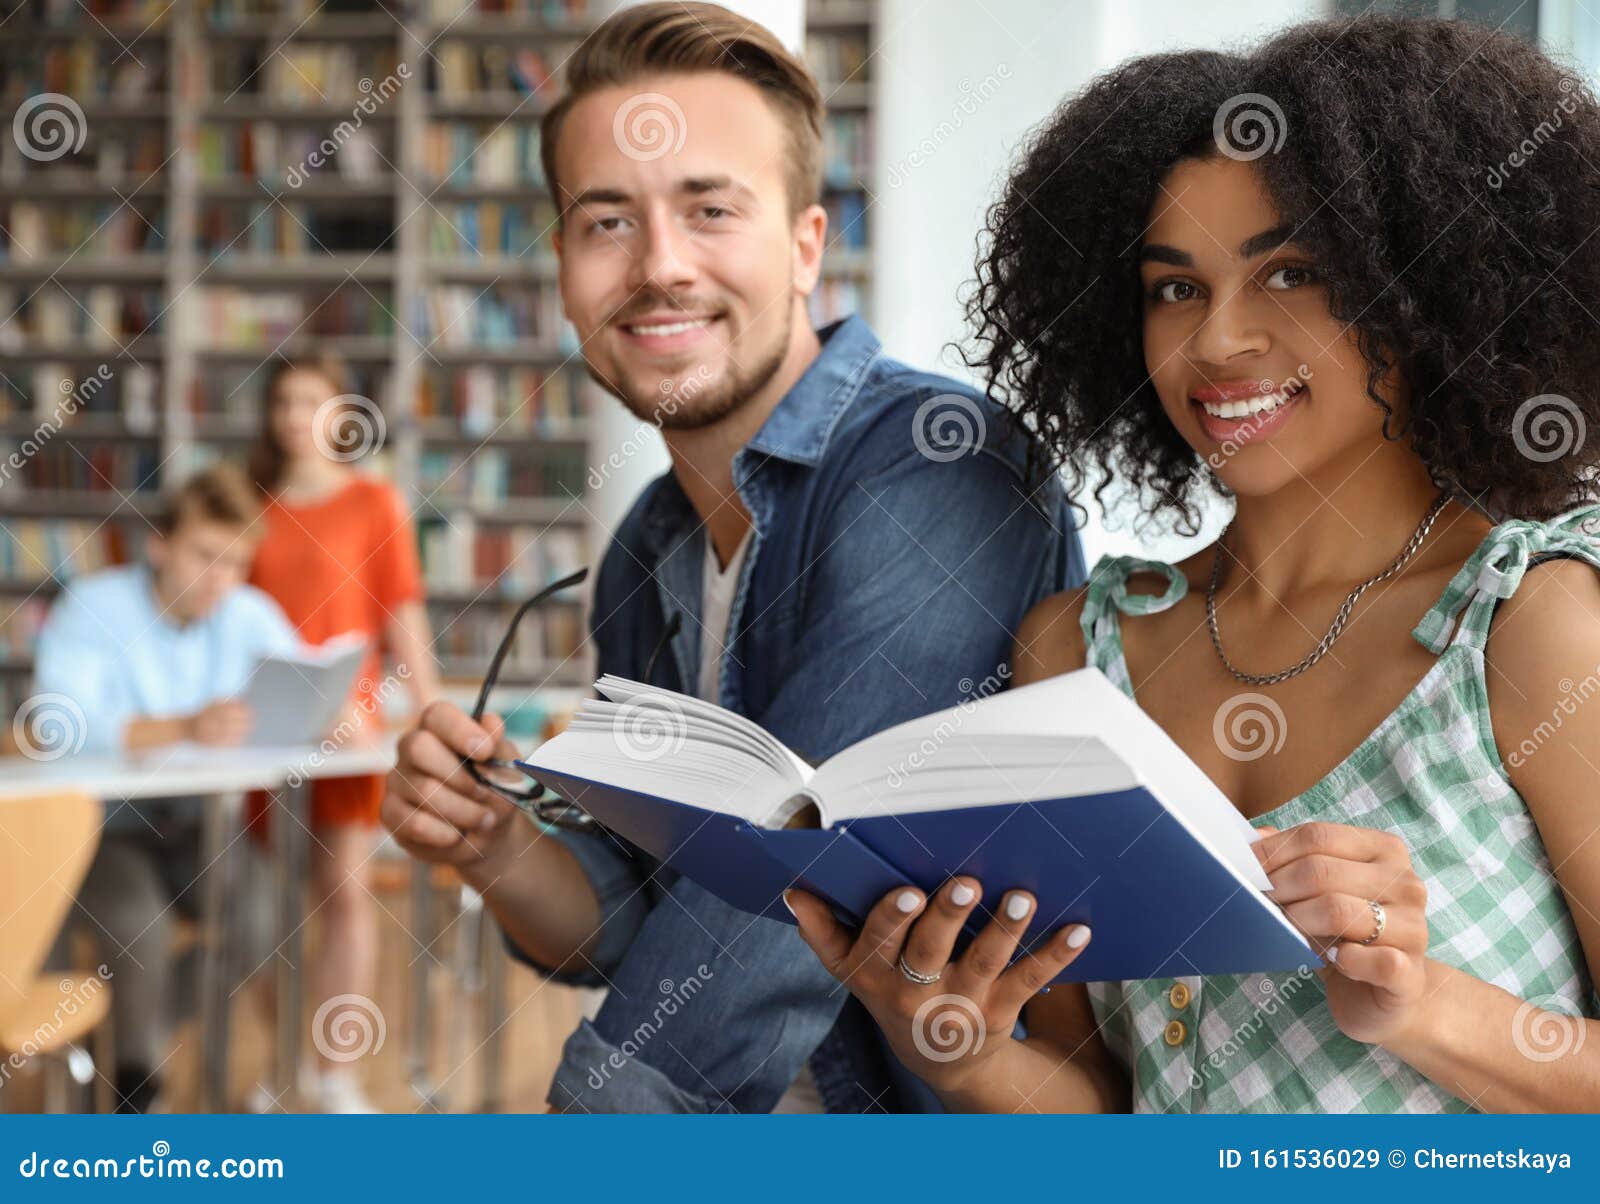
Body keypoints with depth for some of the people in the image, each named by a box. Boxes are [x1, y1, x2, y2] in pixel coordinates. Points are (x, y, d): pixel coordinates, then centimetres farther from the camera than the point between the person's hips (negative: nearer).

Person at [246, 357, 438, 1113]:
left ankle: (336, 1074, -4)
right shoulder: (253, 505, 11)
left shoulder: (373, 502, 4)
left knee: (345, 889, -7)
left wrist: (431, 711, -4)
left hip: (347, 719, -2)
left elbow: (402, 612, 1)